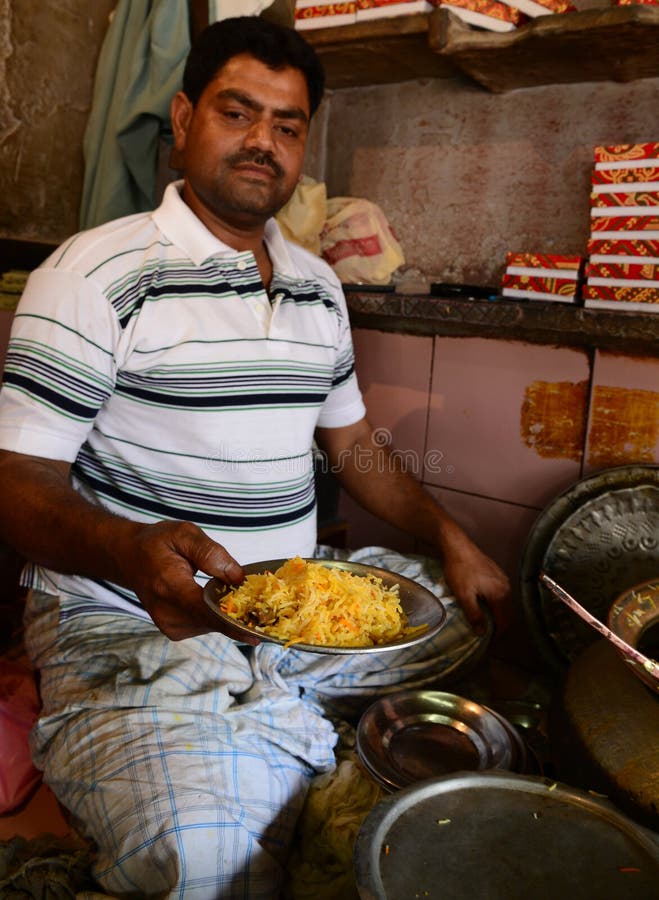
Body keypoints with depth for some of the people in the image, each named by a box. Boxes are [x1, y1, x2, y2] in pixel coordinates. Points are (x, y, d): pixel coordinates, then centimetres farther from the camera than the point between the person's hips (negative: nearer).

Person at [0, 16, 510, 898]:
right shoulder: (99, 274, -9)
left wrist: (453, 541, 6)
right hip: (127, 624, -6)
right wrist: (132, 553, -33)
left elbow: (353, 445, 19)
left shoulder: (318, 285, 12)